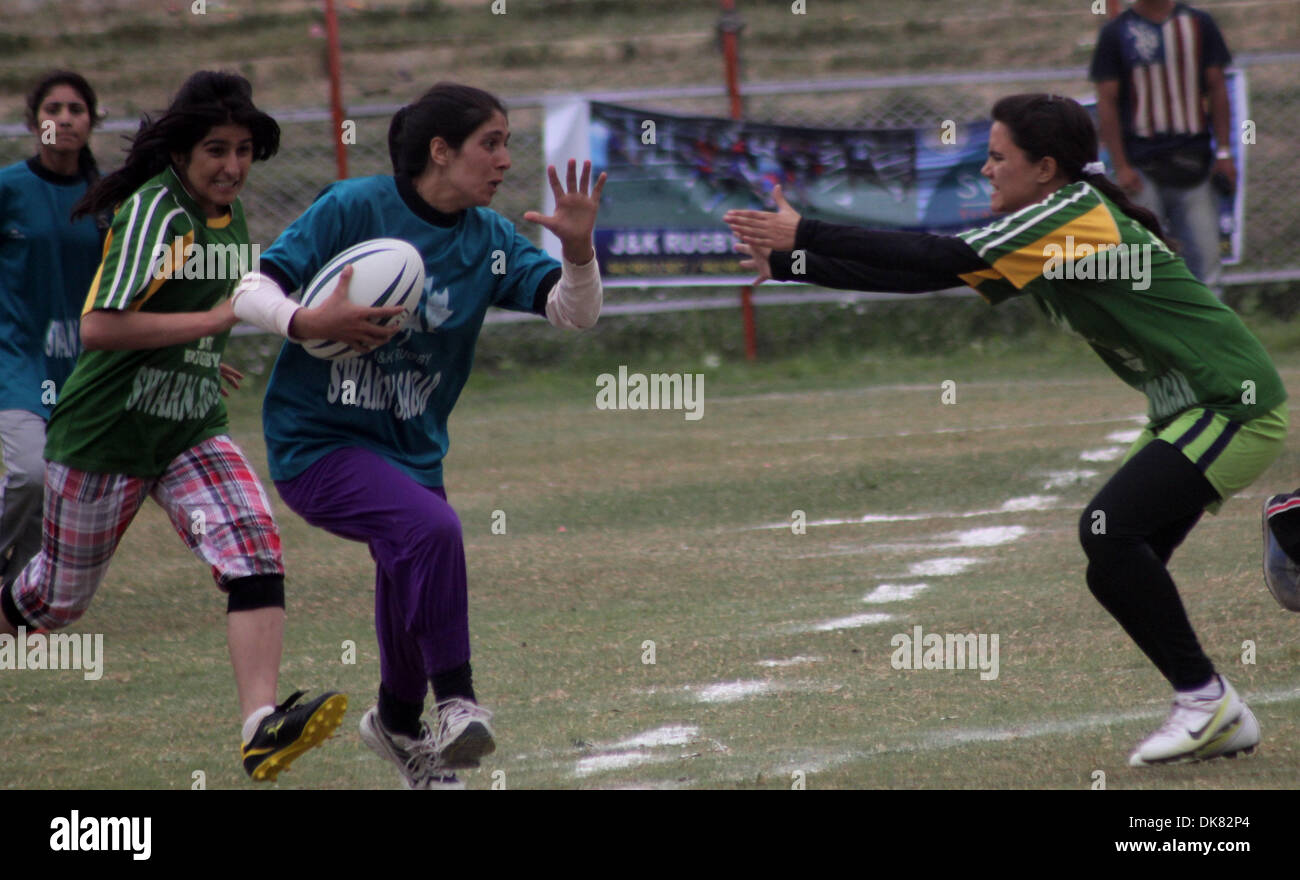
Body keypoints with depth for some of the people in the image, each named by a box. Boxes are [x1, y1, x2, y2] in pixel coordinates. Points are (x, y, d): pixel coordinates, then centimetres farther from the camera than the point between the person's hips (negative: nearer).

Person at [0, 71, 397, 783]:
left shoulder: (229, 217, 5)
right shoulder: (154, 210, -20)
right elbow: (99, 327, -31)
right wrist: (214, 320, -27)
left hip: (193, 432, 6)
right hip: (106, 434, -6)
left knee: (254, 548, -20)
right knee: (59, 597, 11)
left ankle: (262, 729, -32)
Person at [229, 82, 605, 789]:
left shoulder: (487, 239, 1)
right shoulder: (354, 208, -14)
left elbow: (572, 313, -7)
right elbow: (251, 291, -15)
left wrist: (578, 249, -26)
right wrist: (309, 322, -35)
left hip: (411, 450, 6)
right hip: (318, 441, -6)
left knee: (415, 595, 17)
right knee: (430, 528, -32)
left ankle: (398, 723, 48)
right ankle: (456, 704, -23)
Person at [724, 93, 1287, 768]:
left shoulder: (1078, 213, -17)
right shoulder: (1052, 226, 11)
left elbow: (940, 259, -22)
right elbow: (928, 274, 10)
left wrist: (803, 237, -19)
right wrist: (787, 265, 6)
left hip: (1234, 407, -10)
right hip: (1192, 411, 10)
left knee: (1108, 530, -22)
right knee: (1115, 571, 5)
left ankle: (1205, 699, -12)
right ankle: (1221, 721, 14)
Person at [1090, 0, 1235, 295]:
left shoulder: (1198, 24, 9)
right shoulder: (1116, 32, 1)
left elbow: (1217, 89, 11)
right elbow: (1107, 102, -1)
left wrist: (1223, 152, 2)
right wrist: (1121, 167, -8)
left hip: (1193, 161, 2)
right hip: (1142, 166, -2)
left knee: (1205, 252, 1)